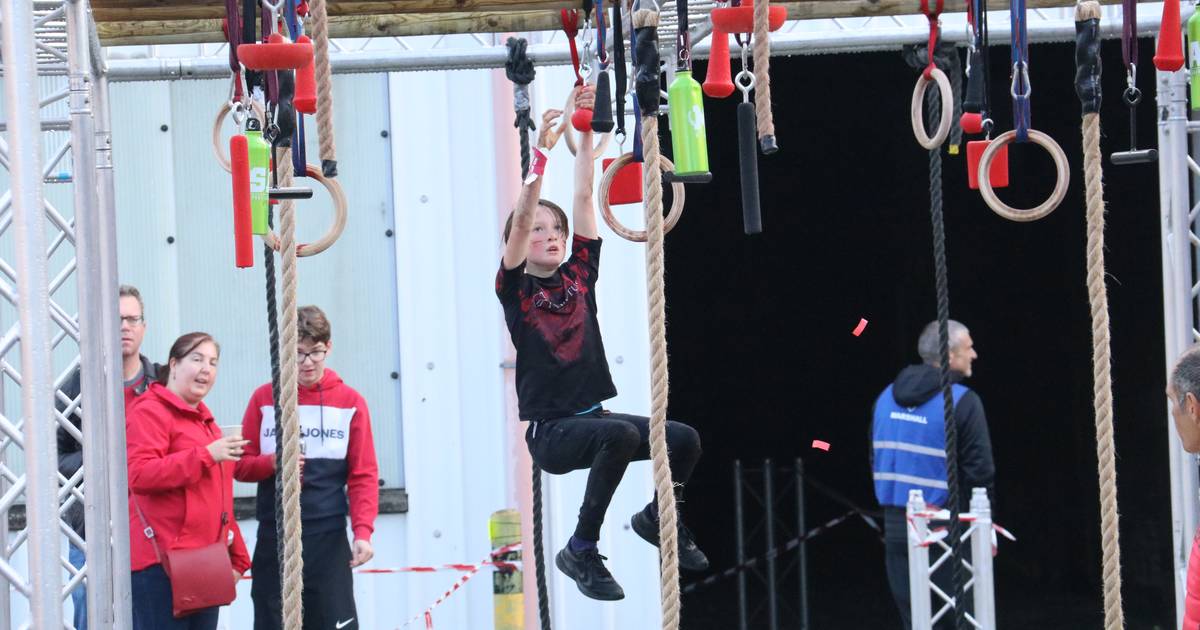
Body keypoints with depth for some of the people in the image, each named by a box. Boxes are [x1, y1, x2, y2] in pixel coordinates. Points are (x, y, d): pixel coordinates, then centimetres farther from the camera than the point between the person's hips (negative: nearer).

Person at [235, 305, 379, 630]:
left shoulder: (350, 402, 3)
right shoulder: (264, 399, 6)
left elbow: (363, 475, 1)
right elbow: (241, 466, 8)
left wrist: (363, 530, -12)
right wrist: (273, 463, -13)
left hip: (329, 540, -1)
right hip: (273, 540, 2)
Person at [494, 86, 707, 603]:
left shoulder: (580, 273, 9)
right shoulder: (515, 287, -4)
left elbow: (584, 196, 5)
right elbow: (521, 220, -19)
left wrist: (586, 131, 0)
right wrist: (542, 153, -27)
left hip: (592, 416, 6)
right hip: (549, 429, -6)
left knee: (685, 440, -9)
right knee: (622, 434, -34)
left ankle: (656, 518, 22)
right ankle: (581, 550, -22)